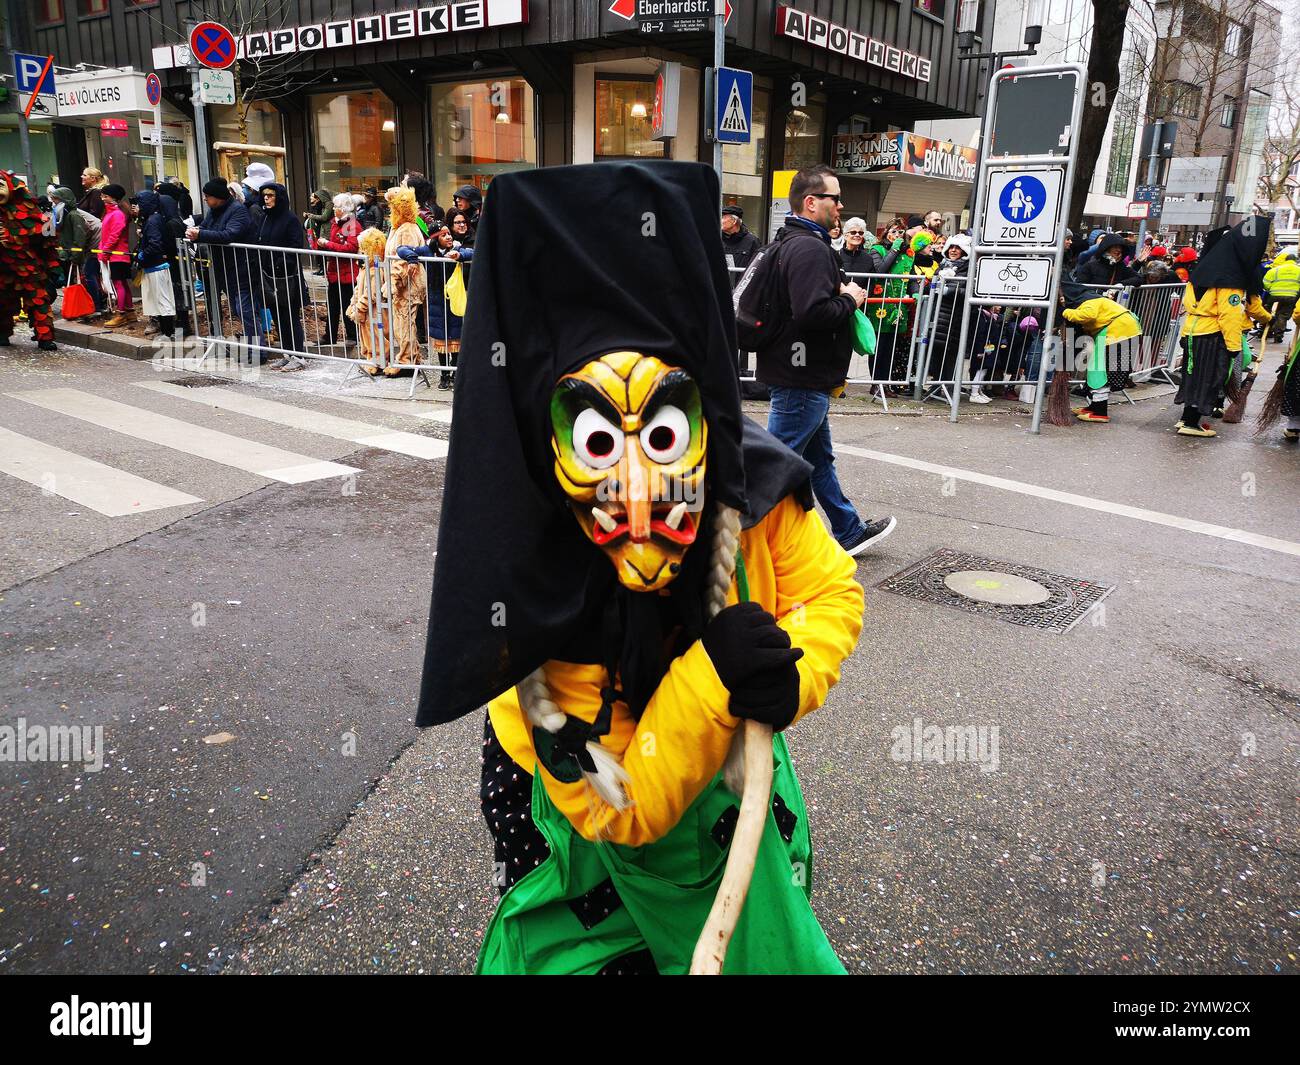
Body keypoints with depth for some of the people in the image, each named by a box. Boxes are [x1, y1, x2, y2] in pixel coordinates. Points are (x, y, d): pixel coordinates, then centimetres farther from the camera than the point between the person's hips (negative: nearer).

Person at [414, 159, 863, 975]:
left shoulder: (755, 493, -29)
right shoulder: (540, 608, -36)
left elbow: (832, 592, -10)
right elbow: (620, 806, -31)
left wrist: (787, 680, -30)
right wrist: (710, 682, -45)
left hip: (728, 758, 4)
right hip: (576, 798, -3)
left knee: (772, 946, 21)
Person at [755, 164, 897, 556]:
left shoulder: (794, 243, 15)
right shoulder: (810, 248, -19)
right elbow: (813, 312, -32)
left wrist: (844, 296, 10)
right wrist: (850, 300, -13)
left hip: (806, 378, 11)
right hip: (802, 379, -11)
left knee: (820, 459, 19)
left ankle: (849, 532, 33)